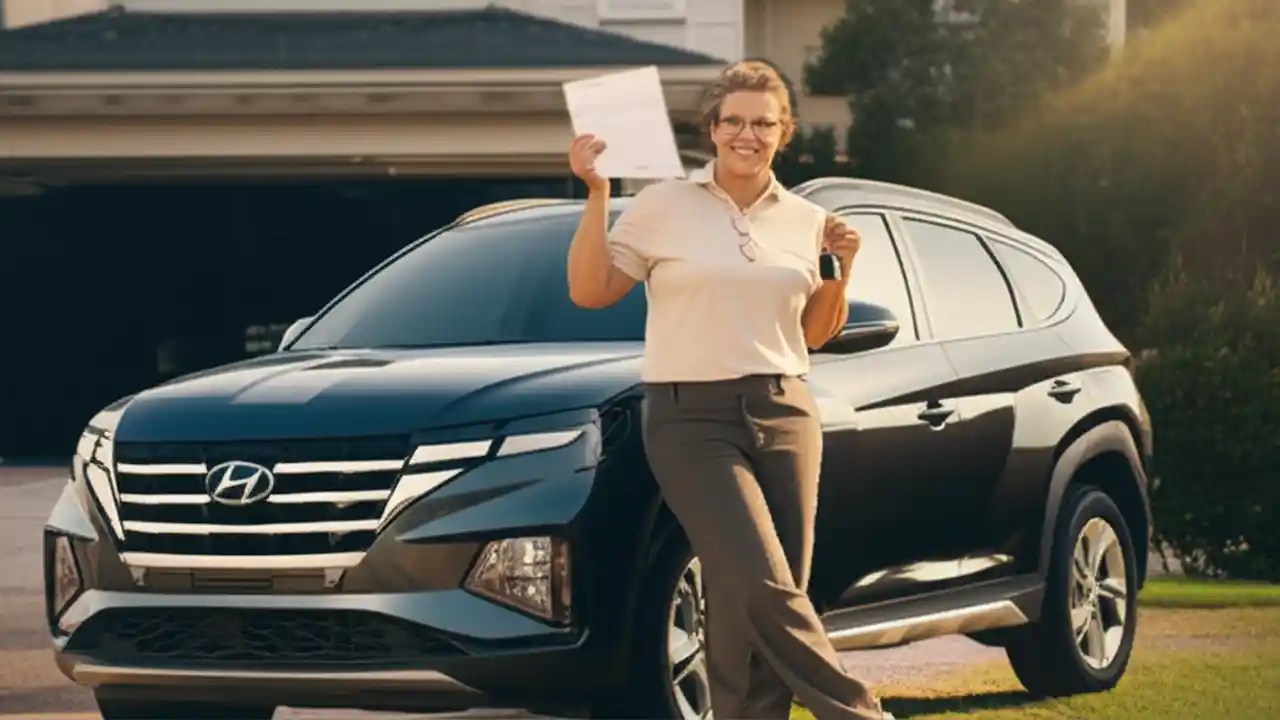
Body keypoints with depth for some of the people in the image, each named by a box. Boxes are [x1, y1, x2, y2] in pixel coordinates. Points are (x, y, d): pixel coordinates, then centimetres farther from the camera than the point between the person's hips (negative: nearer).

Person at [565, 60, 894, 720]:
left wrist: (842, 270, 2)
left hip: (785, 416, 4)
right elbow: (590, 291, -1)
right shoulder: (664, 206, 1)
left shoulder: (805, 220, 11)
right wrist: (595, 196, -9)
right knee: (763, 591, -16)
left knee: (750, 609, 0)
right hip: (693, 420, -4)